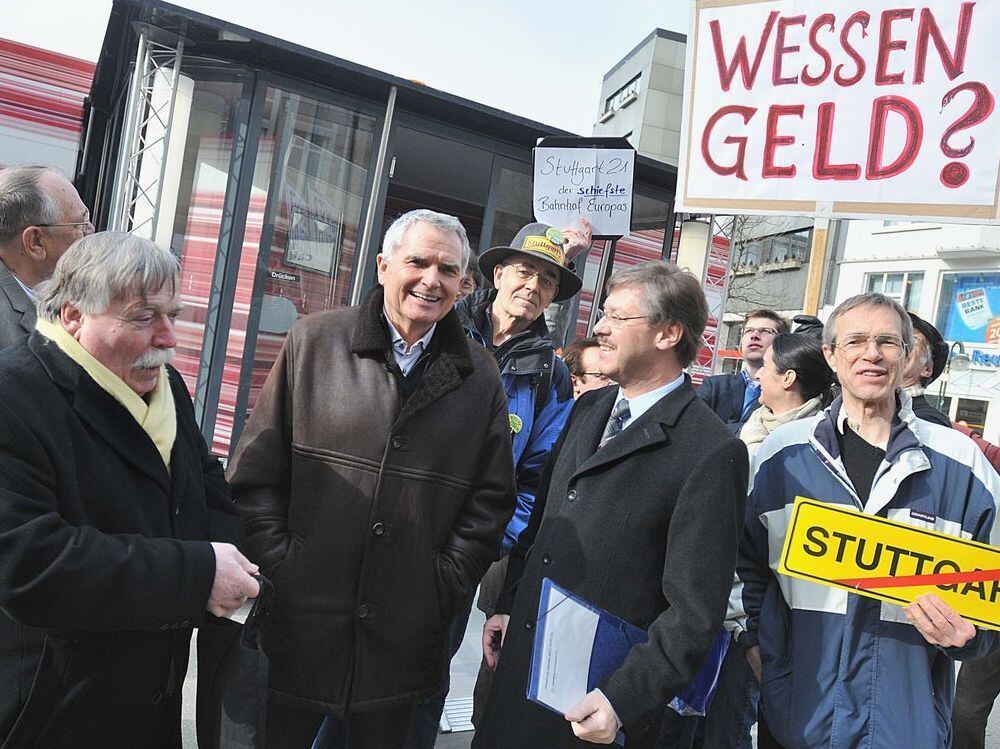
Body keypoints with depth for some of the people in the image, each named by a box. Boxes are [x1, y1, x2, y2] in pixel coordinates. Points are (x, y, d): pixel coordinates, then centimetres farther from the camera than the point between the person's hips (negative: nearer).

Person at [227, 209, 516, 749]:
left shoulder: (480, 376, 3)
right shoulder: (314, 341, -1)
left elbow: (491, 498, 4)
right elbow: (256, 472, -1)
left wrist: (443, 589, -2)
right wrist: (278, 568, -7)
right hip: (294, 628, -1)